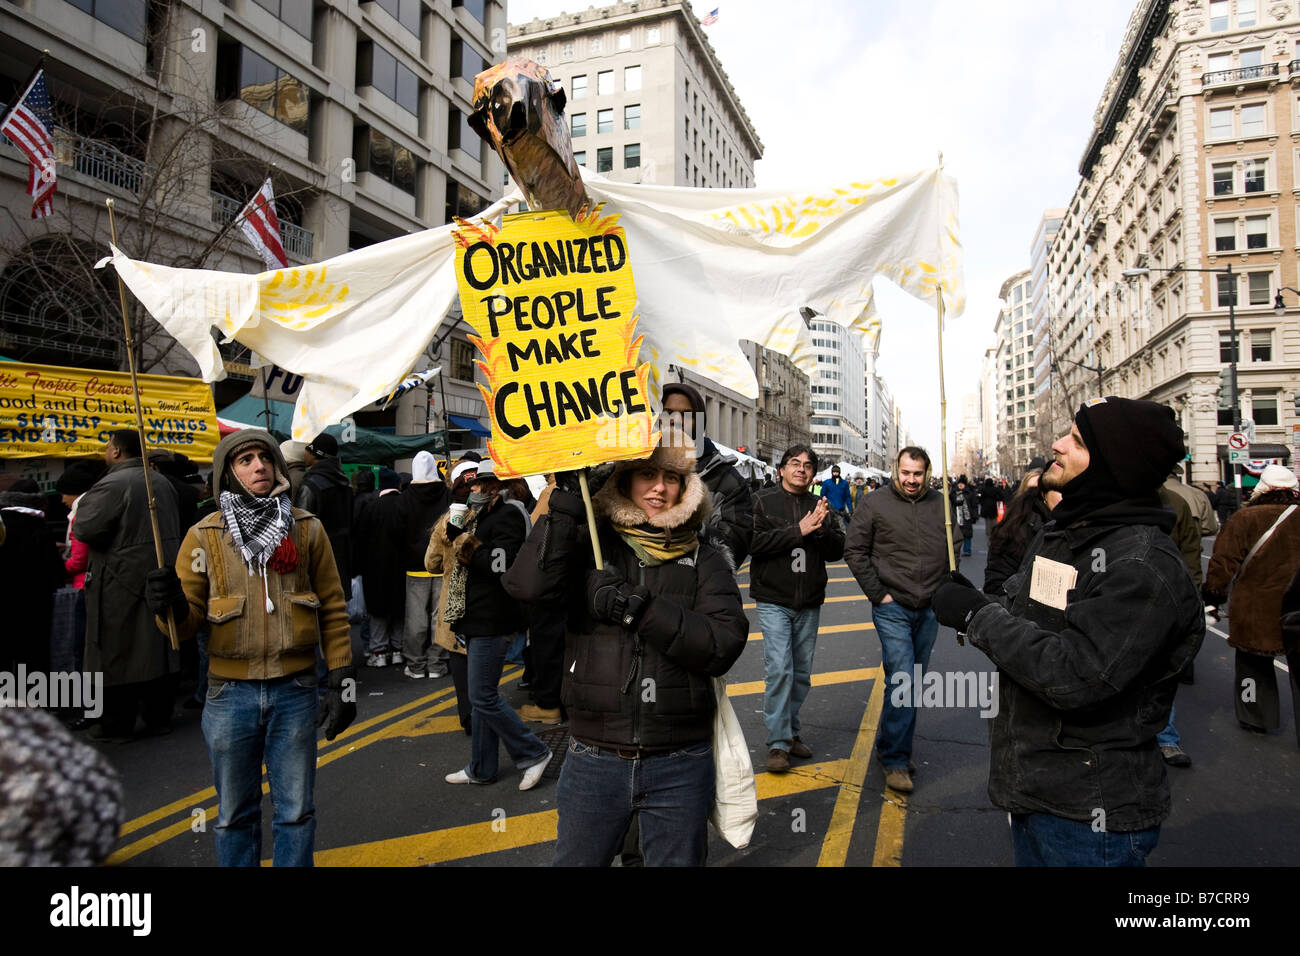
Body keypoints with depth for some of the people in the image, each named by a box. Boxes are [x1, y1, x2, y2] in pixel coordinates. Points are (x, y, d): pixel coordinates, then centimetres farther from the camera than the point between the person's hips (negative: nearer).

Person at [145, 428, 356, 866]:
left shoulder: (307, 529, 0)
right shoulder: (204, 535, 0)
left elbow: (333, 610, 3)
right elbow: (188, 622, 0)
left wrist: (342, 679, -1)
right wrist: (174, 607, -23)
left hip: (295, 689, 0)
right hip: (231, 694, 0)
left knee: (296, 811, 12)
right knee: (235, 813, 15)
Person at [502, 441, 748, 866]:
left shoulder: (704, 559, 1)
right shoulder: (589, 543, -1)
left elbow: (725, 643, -13)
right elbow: (527, 586, -19)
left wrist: (641, 609, -22)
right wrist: (567, 503, -20)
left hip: (679, 765, 0)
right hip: (594, 758, 0)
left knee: (677, 860, 17)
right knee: (575, 860, 17)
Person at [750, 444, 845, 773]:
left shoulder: (820, 507, 9)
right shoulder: (762, 502, -2)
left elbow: (838, 550, 4)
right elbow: (753, 540, -16)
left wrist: (822, 530, -16)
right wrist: (798, 531, -19)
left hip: (810, 604, 5)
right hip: (773, 601, -4)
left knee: (802, 672, 12)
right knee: (779, 670, -11)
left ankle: (791, 731, 27)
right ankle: (778, 743, -2)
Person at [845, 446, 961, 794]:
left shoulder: (940, 504, 5)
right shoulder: (876, 504, -5)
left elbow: (955, 547, 17)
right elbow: (854, 549, -3)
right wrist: (877, 592, -7)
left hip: (929, 609, 5)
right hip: (892, 609, -4)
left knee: (913, 682, 14)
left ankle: (893, 748, 30)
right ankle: (895, 760, 4)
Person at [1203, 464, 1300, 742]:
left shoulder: (1245, 519, -11)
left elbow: (1224, 563, -9)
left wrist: (1214, 595, 4)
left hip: (1255, 611, -2)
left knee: (1253, 664, 15)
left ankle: (1256, 717, 26)